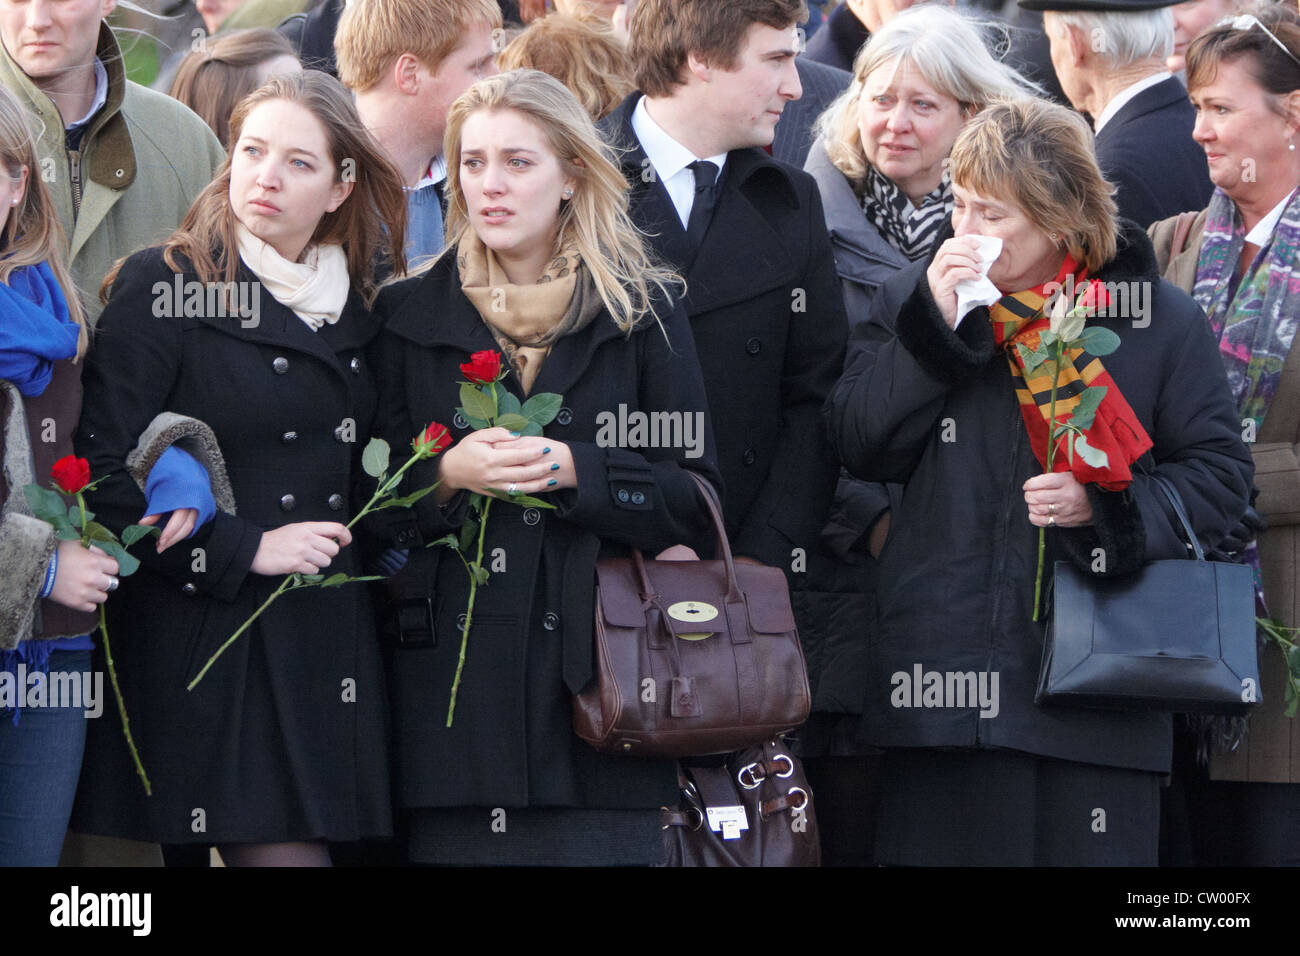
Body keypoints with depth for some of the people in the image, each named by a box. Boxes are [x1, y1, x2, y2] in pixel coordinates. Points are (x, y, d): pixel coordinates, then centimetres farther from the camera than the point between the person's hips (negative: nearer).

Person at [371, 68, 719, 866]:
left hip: (599, 671, -1)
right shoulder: (413, 316, 11)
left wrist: (575, 471, -12)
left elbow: (696, 500, 4)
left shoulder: (643, 312, 7)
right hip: (456, 675, 1)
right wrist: (448, 476, -9)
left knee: (599, 844, -9)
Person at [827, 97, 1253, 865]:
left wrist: (1109, 505, -12)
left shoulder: (1159, 320, 2)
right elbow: (861, 448, 0)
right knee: (944, 843, 1)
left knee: (1088, 850, -2)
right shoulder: (914, 299, 10)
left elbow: (1219, 473, 4)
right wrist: (934, 325, -9)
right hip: (944, 671, 2)